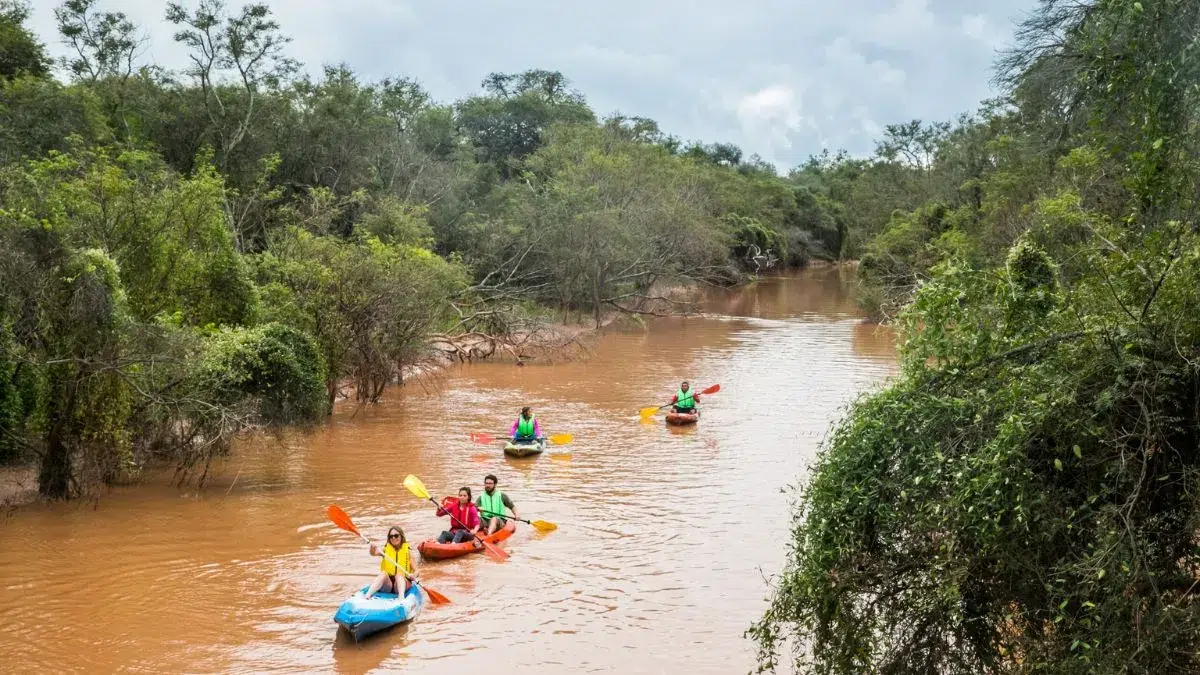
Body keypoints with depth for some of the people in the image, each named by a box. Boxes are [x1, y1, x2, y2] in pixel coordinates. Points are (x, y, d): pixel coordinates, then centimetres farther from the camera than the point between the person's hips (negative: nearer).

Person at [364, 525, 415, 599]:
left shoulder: (407, 551, 6)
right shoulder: (386, 549, 10)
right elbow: (374, 553, -10)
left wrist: (413, 575, -21)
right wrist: (373, 547, -32)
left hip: (402, 583, -1)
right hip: (387, 583, 1)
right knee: (383, 574, -28)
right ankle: (368, 595, -46)